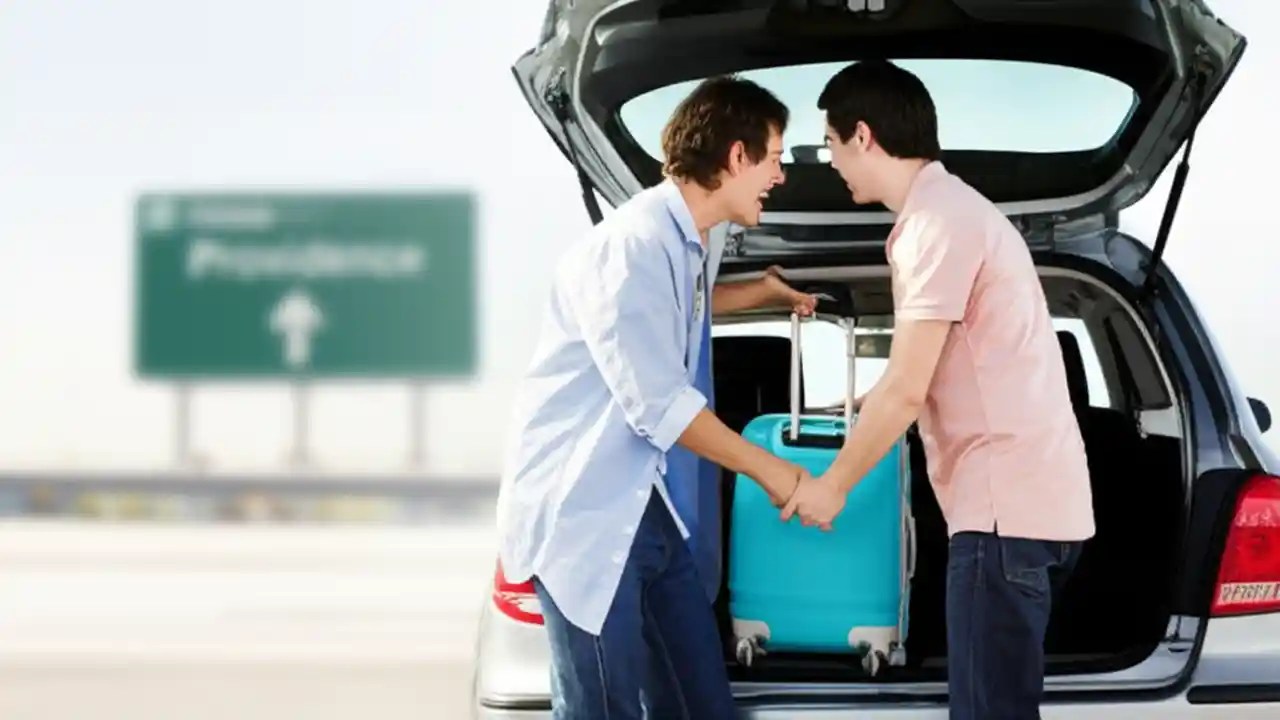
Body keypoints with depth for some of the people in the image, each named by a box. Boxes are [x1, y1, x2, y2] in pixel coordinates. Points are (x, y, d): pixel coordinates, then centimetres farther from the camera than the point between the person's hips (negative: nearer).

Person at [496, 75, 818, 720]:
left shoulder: (682, 242, 12)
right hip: (584, 511, -10)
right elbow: (658, 405, -20)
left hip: (651, 511, 10)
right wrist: (767, 470, -9)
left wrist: (763, 293, 47)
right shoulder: (634, 243, -18)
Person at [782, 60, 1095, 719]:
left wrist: (832, 486, -1)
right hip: (1012, 498, 10)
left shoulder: (939, 222, -12)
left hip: (1006, 504, -10)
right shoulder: (947, 210, 20)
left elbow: (906, 390, -13)